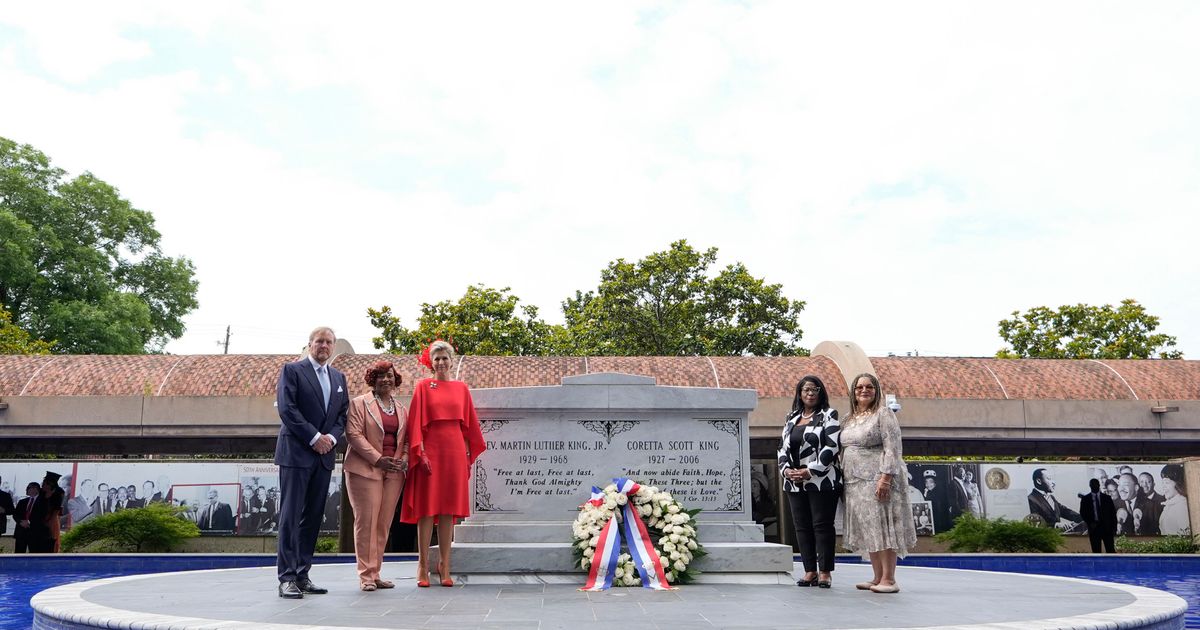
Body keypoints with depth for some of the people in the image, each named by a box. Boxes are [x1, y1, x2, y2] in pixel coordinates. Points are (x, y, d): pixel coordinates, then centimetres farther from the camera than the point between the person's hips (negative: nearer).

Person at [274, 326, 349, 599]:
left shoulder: (339, 378, 17)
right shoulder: (292, 370, 0)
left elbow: (343, 414, 14)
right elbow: (287, 408, -10)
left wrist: (331, 438, -5)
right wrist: (314, 438, -14)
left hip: (324, 454, 6)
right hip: (296, 453, -6)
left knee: (313, 516, 6)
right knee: (291, 515, -6)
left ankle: (302, 575, 12)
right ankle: (287, 578, -4)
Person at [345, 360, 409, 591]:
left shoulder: (401, 409, 19)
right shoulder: (360, 403, 3)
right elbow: (354, 434, -7)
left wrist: (404, 459, -2)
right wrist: (378, 459, -14)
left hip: (394, 472, 5)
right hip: (366, 469, -5)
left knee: (384, 523, 4)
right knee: (366, 521, -6)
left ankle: (375, 573, 11)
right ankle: (366, 576, 0)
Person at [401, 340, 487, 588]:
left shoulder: (462, 388, 12)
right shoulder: (423, 386, 4)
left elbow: (469, 423, 13)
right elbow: (416, 422, -1)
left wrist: (470, 455, 8)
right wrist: (420, 452, -10)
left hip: (455, 452, 3)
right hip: (430, 450, -2)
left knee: (448, 509, 4)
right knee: (427, 508, -2)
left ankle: (444, 566, 9)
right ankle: (423, 566, 3)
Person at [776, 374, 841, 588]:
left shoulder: (828, 416, 0)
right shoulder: (791, 419, 17)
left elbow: (831, 448, -10)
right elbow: (783, 448, 15)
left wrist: (810, 471, -15)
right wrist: (786, 469, -4)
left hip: (821, 481, -6)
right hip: (795, 482, 6)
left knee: (822, 525, -3)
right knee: (801, 526, 7)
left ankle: (825, 572, 4)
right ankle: (810, 571, 14)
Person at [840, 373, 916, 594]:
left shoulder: (883, 414, -3)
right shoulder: (849, 420, 18)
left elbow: (892, 449, -11)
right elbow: (845, 451, 21)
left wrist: (885, 477, -21)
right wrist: (842, 481, 15)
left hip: (877, 480, -7)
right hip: (855, 482, 7)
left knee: (882, 527, -8)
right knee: (867, 531, 8)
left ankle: (889, 579, -5)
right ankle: (877, 577, 14)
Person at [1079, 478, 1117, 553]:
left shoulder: (1107, 498, 8)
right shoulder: (1085, 499, 6)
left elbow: (1113, 513, 7)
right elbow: (1082, 513, 3)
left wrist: (1114, 528, 1)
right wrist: (1090, 523, -12)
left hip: (1107, 527, 0)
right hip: (1094, 527, 0)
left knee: (1110, 550, -4)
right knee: (1096, 551, 1)